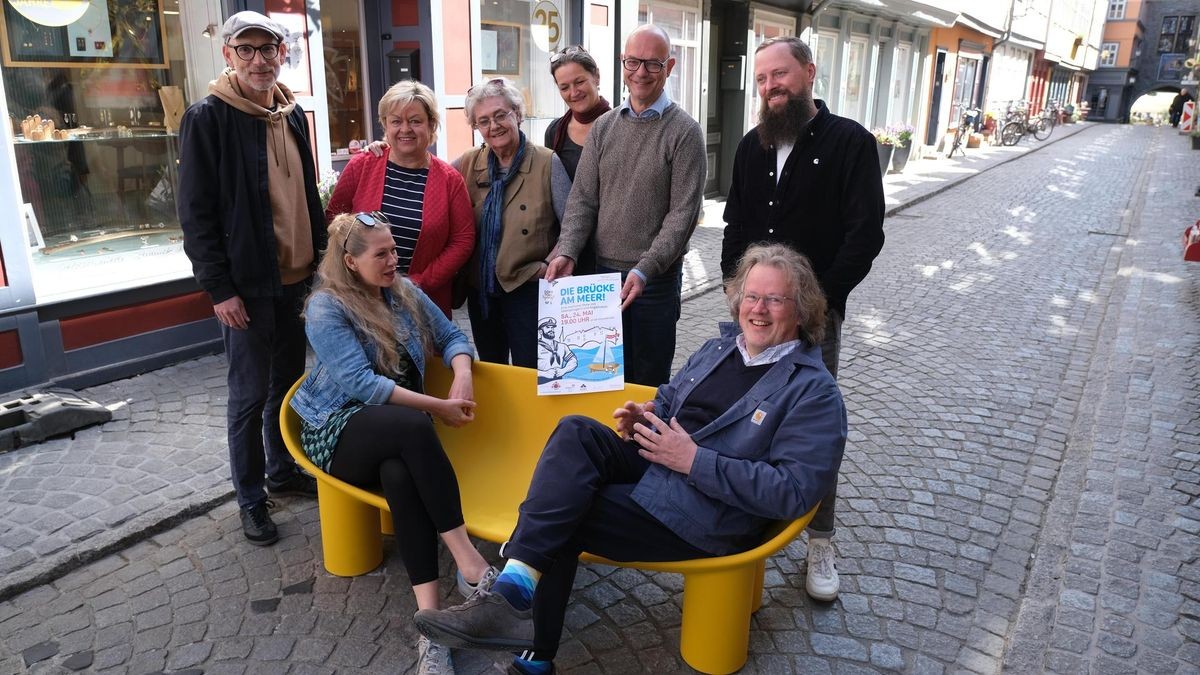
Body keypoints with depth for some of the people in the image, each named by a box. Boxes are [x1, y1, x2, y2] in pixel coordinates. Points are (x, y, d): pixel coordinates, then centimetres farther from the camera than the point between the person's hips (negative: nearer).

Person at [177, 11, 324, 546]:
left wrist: (319, 260, 12)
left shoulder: (293, 115, 10)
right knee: (251, 394, 3)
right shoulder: (208, 118, -9)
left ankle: (283, 471, 34)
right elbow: (196, 211, -12)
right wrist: (219, 288, -15)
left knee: (288, 381, 17)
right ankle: (251, 499, 18)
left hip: (296, 277, 6)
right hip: (247, 283, -6)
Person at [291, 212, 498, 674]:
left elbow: (451, 337, 12)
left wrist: (463, 377, -11)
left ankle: (429, 615, -40)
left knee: (400, 474, -34)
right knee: (412, 426, -37)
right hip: (340, 430, -4)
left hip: (398, 430, 4)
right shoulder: (325, 309, -10)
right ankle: (470, 564, -35)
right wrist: (437, 407, -22)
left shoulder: (405, 291, 7)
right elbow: (361, 384, -20)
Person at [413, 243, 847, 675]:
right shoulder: (716, 350, 16)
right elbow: (666, 402, 27)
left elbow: (794, 492, -17)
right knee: (577, 432, -21)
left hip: (708, 514, -7)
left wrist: (694, 460, -21)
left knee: (562, 516, -20)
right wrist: (644, 416, 1)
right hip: (653, 467, 7)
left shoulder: (815, 392, -6)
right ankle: (516, 588, -21)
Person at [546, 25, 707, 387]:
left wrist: (644, 269, -21)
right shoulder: (604, 126, 7)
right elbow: (583, 199, 5)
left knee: (649, 380, 9)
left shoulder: (684, 131, -6)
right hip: (603, 271, 4)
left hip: (656, 277, -4)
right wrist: (567, 252, -10)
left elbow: (682, 213, -12)